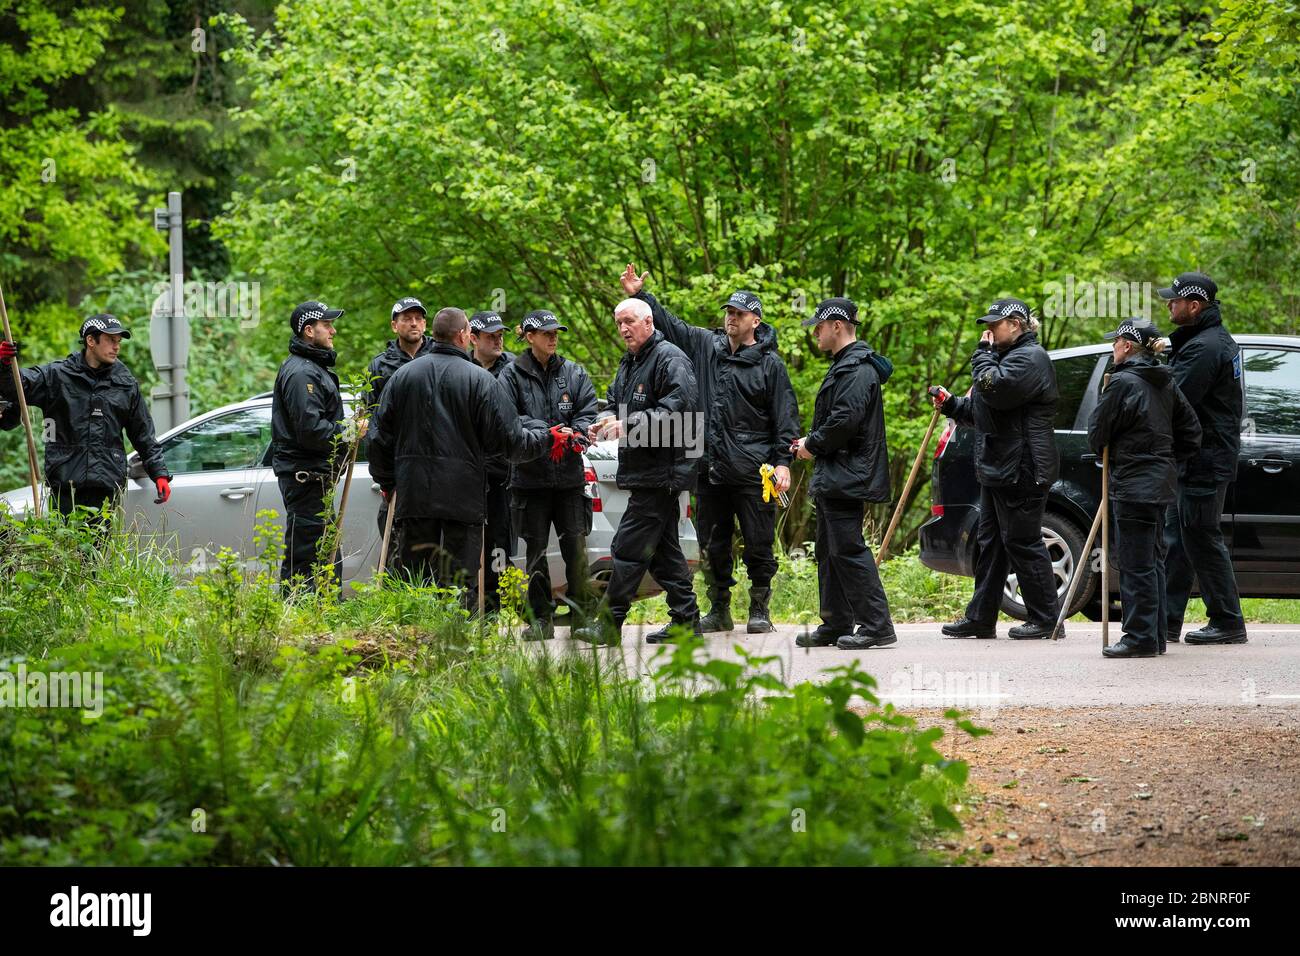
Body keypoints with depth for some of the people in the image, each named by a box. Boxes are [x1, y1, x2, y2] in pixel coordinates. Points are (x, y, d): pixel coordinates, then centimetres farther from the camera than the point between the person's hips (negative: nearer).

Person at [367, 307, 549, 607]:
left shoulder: (403, 375, 7)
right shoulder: (480, 380, -4)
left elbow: (380, 436, 11)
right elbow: (510, 438, -3)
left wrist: (386, 481, 23)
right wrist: (546, 436, 15)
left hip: (413, 492, 3)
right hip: (463, 493, -3)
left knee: (414, 579, 8)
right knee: (462, 578, 0)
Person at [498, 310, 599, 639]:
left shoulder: (574, 373, 10)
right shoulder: (512, 375, 1)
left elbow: (588, 412, 4)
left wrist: (572, 433, -17)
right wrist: (547, 434, -20)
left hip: (569, 475, 1)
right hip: (530, 474, -1)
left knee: (576, 546, -3)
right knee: (535, 549, 4)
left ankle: (580, 612, 6)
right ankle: (540, 618, 10)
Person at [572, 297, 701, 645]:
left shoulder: (670, 358, -11)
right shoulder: (629, 364, 19)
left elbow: (678, 407, -21)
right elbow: (615, 403, 26)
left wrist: (630, 424, -25)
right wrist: (604, 422, 3)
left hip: (662, 470, -10)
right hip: (643, 470, 10)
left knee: (629, 547, -11)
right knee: (664, 547, 12)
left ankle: (609, 624, -10)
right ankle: (685, 619, 17)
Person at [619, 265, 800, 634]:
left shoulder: (769, 364, -1)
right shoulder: (705, 345, 10)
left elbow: (786, 417, -2)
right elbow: (668, 324, 20)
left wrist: (783, 461, -9)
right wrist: (639, 295, 15)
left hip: (753, 472, -4)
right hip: (710, 469, 4)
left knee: (759, 543, 0)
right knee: (713, 545, 10)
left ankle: (760, 610, 10)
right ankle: (719, 610, 19)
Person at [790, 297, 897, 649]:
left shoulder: (858, 369, -15)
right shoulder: (844, 366, 19)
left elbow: (845, 421, -24)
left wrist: (812, 444, -11)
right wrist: (811, 443, 11)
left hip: (846, 476, -11)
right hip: (833, 478, 11)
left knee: (848, 549, -13)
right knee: (829, 552, 14)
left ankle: (877, 625, -13)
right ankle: (836, 625, 20)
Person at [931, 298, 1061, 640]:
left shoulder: (1030, 358, -12)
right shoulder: (1010, 356, 22)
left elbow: (995, 390, -27)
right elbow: (980, 409, 28)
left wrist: (984, 353, -13)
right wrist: (951, 404, 12)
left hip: (1022, 470, -11)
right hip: (998, 470, 11)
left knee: (1023, 542, -7)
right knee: (990, 542, 12)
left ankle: (1045, 620, -2)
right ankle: (981, 617, 17)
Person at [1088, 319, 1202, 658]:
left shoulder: (1122, 383, -14)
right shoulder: (1166, 384, 9)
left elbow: (1096, 435, -9)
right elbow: (1191, 433, 12)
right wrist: (1166, 458, 15)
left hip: (1133, 487, -8)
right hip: (1161, 485, 8)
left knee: (1136, 565, -5)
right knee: (1153, 560, 13)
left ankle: (1140, 638, -3)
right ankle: (1155, 636, 17)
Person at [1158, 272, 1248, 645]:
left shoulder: (1204, 348, -19)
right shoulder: (1219, 339, 16)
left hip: (1204, 462, -11)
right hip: (1196, 460, 11)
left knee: (1202, 539, -5)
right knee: (1176, 537, 13)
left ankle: (1228, 623, 1)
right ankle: (1167, 620, 16)